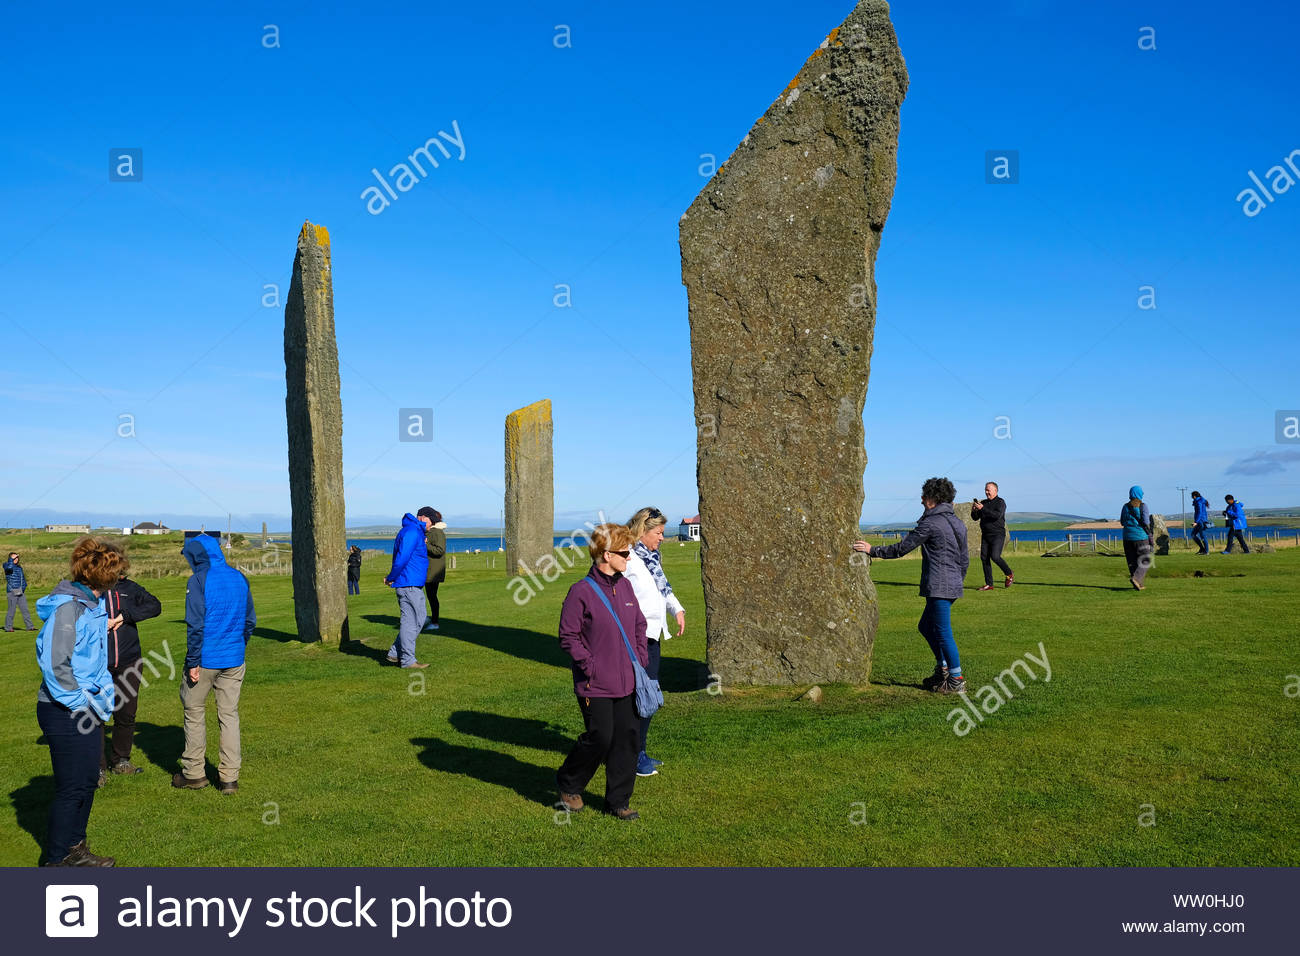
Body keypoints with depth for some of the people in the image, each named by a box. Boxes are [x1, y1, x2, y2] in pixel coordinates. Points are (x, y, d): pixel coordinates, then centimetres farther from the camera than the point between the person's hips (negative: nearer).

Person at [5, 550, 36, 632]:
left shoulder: (19, 567, 17)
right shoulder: (7, 565, -1)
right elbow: (9, 567, -28)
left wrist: (24, 587, 7)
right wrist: (11, 559, -17)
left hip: (21, 592, 6)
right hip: (12, 592, -6)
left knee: (25, 609, 2)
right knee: (11, 610, -2)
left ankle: (30, 627, 3)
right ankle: (8, 627, 9)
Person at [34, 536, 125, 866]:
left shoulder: (89, 603, 8)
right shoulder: (68, 606, -20)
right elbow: (55, 665, -23)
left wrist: (102, 629, 14)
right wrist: (81, 702, -19)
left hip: (86, 708, 9)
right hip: (66, 713, -9)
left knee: (87, 781, 18)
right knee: (72, 787, 1)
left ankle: (75, 850, 32)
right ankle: (57, 861, 15)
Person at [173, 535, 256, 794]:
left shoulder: (199, 580, -12)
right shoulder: (240, 578, 7)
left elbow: (195, 625, -16)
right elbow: (250, 620, 12)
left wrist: (193, 662, -11)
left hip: (205, 660, -5)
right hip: (234, 661, 5)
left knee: (194, 713, 11)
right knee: (230, 715, 9)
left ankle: (194, 773, 19)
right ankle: (230, 777, 10)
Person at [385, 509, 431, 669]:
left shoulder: (416, 532, 20)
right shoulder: (411, 532, -15)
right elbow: (401, 558, -21)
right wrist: (391, 578, -9)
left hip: (415, 585, 10)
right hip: (409, 584, -10)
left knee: (419, 619, 13)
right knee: (410, 621, -5)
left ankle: (395, 654, 16)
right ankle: (408, 660, 1)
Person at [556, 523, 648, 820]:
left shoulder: (625, 587, 8)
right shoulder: (581, 592, -13)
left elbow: (640, 625, 20)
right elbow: (568, 636, -10)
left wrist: (641, 658, 8)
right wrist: (590, 666, -14)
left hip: (628, 682, 7)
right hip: (596, 685, -6)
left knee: (628, 738, 7)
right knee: (600, 739, -3)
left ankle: (619, 801, 21)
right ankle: (568, 785, 24)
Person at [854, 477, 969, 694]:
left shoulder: (931, 523, -13)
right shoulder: (958, 523, 14)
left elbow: (902, 548, -10)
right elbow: (964, 560, 18)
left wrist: (872, 550, -1)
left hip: (938, 587, -9)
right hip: (953, 586, 9)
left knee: (943, 633, -3)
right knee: (926, 626, 20)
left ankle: (956, 680, 1)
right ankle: (942, 670, 23)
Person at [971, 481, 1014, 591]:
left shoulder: (1000, 502, -3)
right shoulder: (983, 503, 16)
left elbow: (998, 515, -21)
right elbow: (975, 518, 15)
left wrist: (983, 509, -25)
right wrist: (973, 510, -7)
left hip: (998, 535, -6)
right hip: (985, 535, 6)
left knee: (995, 556, -18)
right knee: (984, 558, 0)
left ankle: (1010, 575, 6)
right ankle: (989, 584, 5)